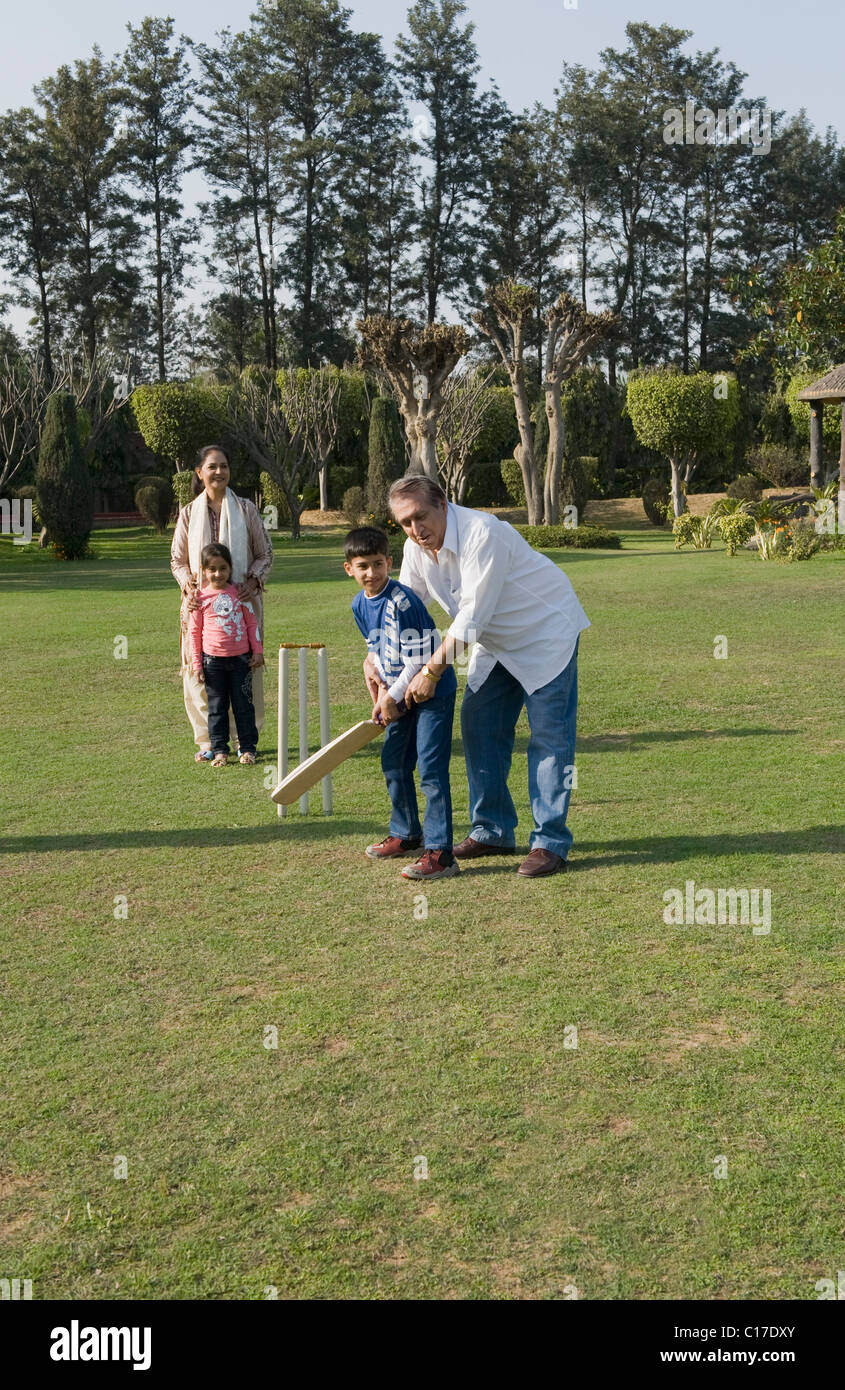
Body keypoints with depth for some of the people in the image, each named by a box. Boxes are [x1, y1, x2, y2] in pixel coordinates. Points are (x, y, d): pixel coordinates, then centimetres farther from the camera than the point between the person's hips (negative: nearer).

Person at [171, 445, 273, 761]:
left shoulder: (246, 509, 6)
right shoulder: (189, 513, 8)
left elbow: (265, 554, 8)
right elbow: (178, 560, 12)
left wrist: (252, 581, -9)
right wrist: (189, 584, -7)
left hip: (241, 601, -1)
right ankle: (208, 740, 8)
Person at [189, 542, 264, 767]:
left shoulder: (239, 593, 3)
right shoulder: (200, 597, -2)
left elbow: (252, 623, 9)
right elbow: (194, 632, 3)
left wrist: (257, 651, 5)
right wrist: (197, 664, 1)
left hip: (240, 658, 1)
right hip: (213, 660, -1)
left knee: (243, 705, 5)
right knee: (217, 707, 5)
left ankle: (248, 749, 12)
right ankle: (219, 751, 11)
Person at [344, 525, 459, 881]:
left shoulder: (401, 601, -23)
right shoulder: (359, 605, 3)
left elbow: (417, 661, -23)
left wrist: (391, 697, -14)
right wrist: (382, 692, 3)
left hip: (433, 691, -9)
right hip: (401, 693, 9)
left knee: (431, 769, -13)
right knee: (393, 763, 16)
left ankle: (439, 852, -13)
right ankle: (406, 835, 33)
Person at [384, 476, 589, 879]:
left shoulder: (482, 534, -32)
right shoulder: (417, 547, -6)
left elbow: (471, 617, -32)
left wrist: (432, 671, -27)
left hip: (547, 631, -8)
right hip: (497, 641, 8)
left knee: (549, 736, -10)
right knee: (478, 724, 5)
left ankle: (550, 842, -6)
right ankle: (493, 831, 16)